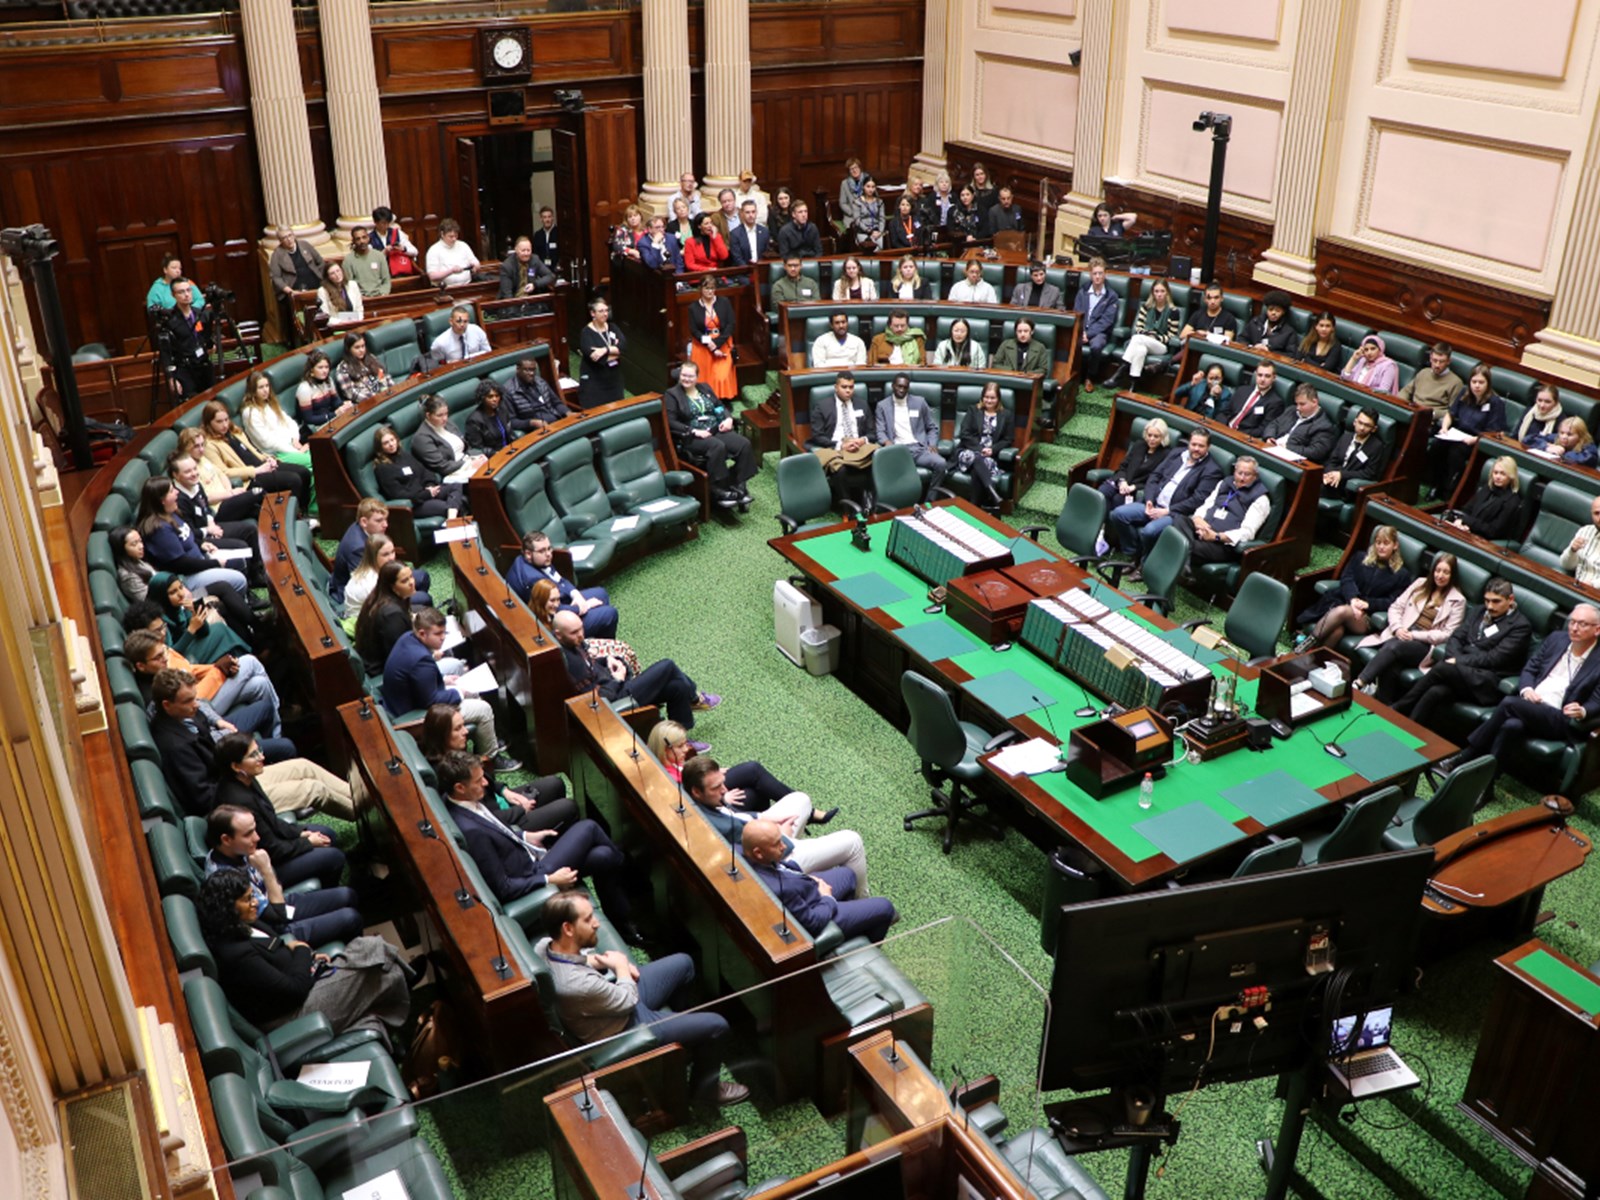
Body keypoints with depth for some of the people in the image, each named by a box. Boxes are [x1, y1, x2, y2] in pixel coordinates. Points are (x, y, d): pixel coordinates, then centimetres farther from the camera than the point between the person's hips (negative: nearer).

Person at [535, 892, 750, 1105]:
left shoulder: (546, 945, -18)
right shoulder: (578, 985, -42)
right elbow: (629, 1000, -23)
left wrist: (599, 960, -7)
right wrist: (620, 964, -8)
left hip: (614, 992, 8)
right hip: (626, 1028, -8)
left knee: (683, 963, 17)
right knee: (716, 1025, -2)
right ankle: (705, 1086, 25)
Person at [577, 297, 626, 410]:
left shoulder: (612, 328, 8)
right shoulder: (586, 333, -10)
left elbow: (623, 345, -9)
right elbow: (596, 358, -23)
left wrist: (606, 350, -25)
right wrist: (615, 350, -10)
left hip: (614, 379, 6)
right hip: (593, 383, -5)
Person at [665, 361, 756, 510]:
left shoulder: (705, 389, 20)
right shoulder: (672, 395, 2)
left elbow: (721, 406, 23)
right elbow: (671, 422, -8)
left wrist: (728, 418, 0)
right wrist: (694, 431, -19)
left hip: (716, 430, 6)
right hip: (692, 437, -6)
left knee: (744, 444, -21)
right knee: (717, 446, -38)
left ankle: (739, 487, -18)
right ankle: (719, 490, -30)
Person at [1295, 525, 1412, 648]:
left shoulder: (1402, 574, 12)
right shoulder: (1361, 558, 19)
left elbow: (1393, 603, 1)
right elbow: (1346, 579, 4)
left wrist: (1368, 604, -16)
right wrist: (1353, 599, -17)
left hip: (1368, 618, -2)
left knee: (1343, 611, -38)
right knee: (1337, 630, -36)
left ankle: (1309, 642, -34)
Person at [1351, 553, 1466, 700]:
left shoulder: (1457, 600, 7)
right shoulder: (1421, 583, 17)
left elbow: (1447, 634, -2)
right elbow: (1395, 607, 14)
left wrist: (1415, 635, -11)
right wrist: (1398, 628, -6)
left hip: (1425, 645, -3)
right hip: (1403, 635, 3)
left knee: (1393, 646, -37)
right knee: (1390, 667, -35)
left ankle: (1358, 684, -45)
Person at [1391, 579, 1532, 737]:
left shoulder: (1520, 626, -1)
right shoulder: (1479, 611, 20)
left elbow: (1494, 658, -10)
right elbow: (1456, 637, 12)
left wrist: (1458, 662, -13)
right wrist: (1456, 660, -8)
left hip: (1487, 683, -5)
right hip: (1462, 672, 5)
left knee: (1442, 668, -31)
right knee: (1435, 692, -30)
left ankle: (1396, 711, -22)